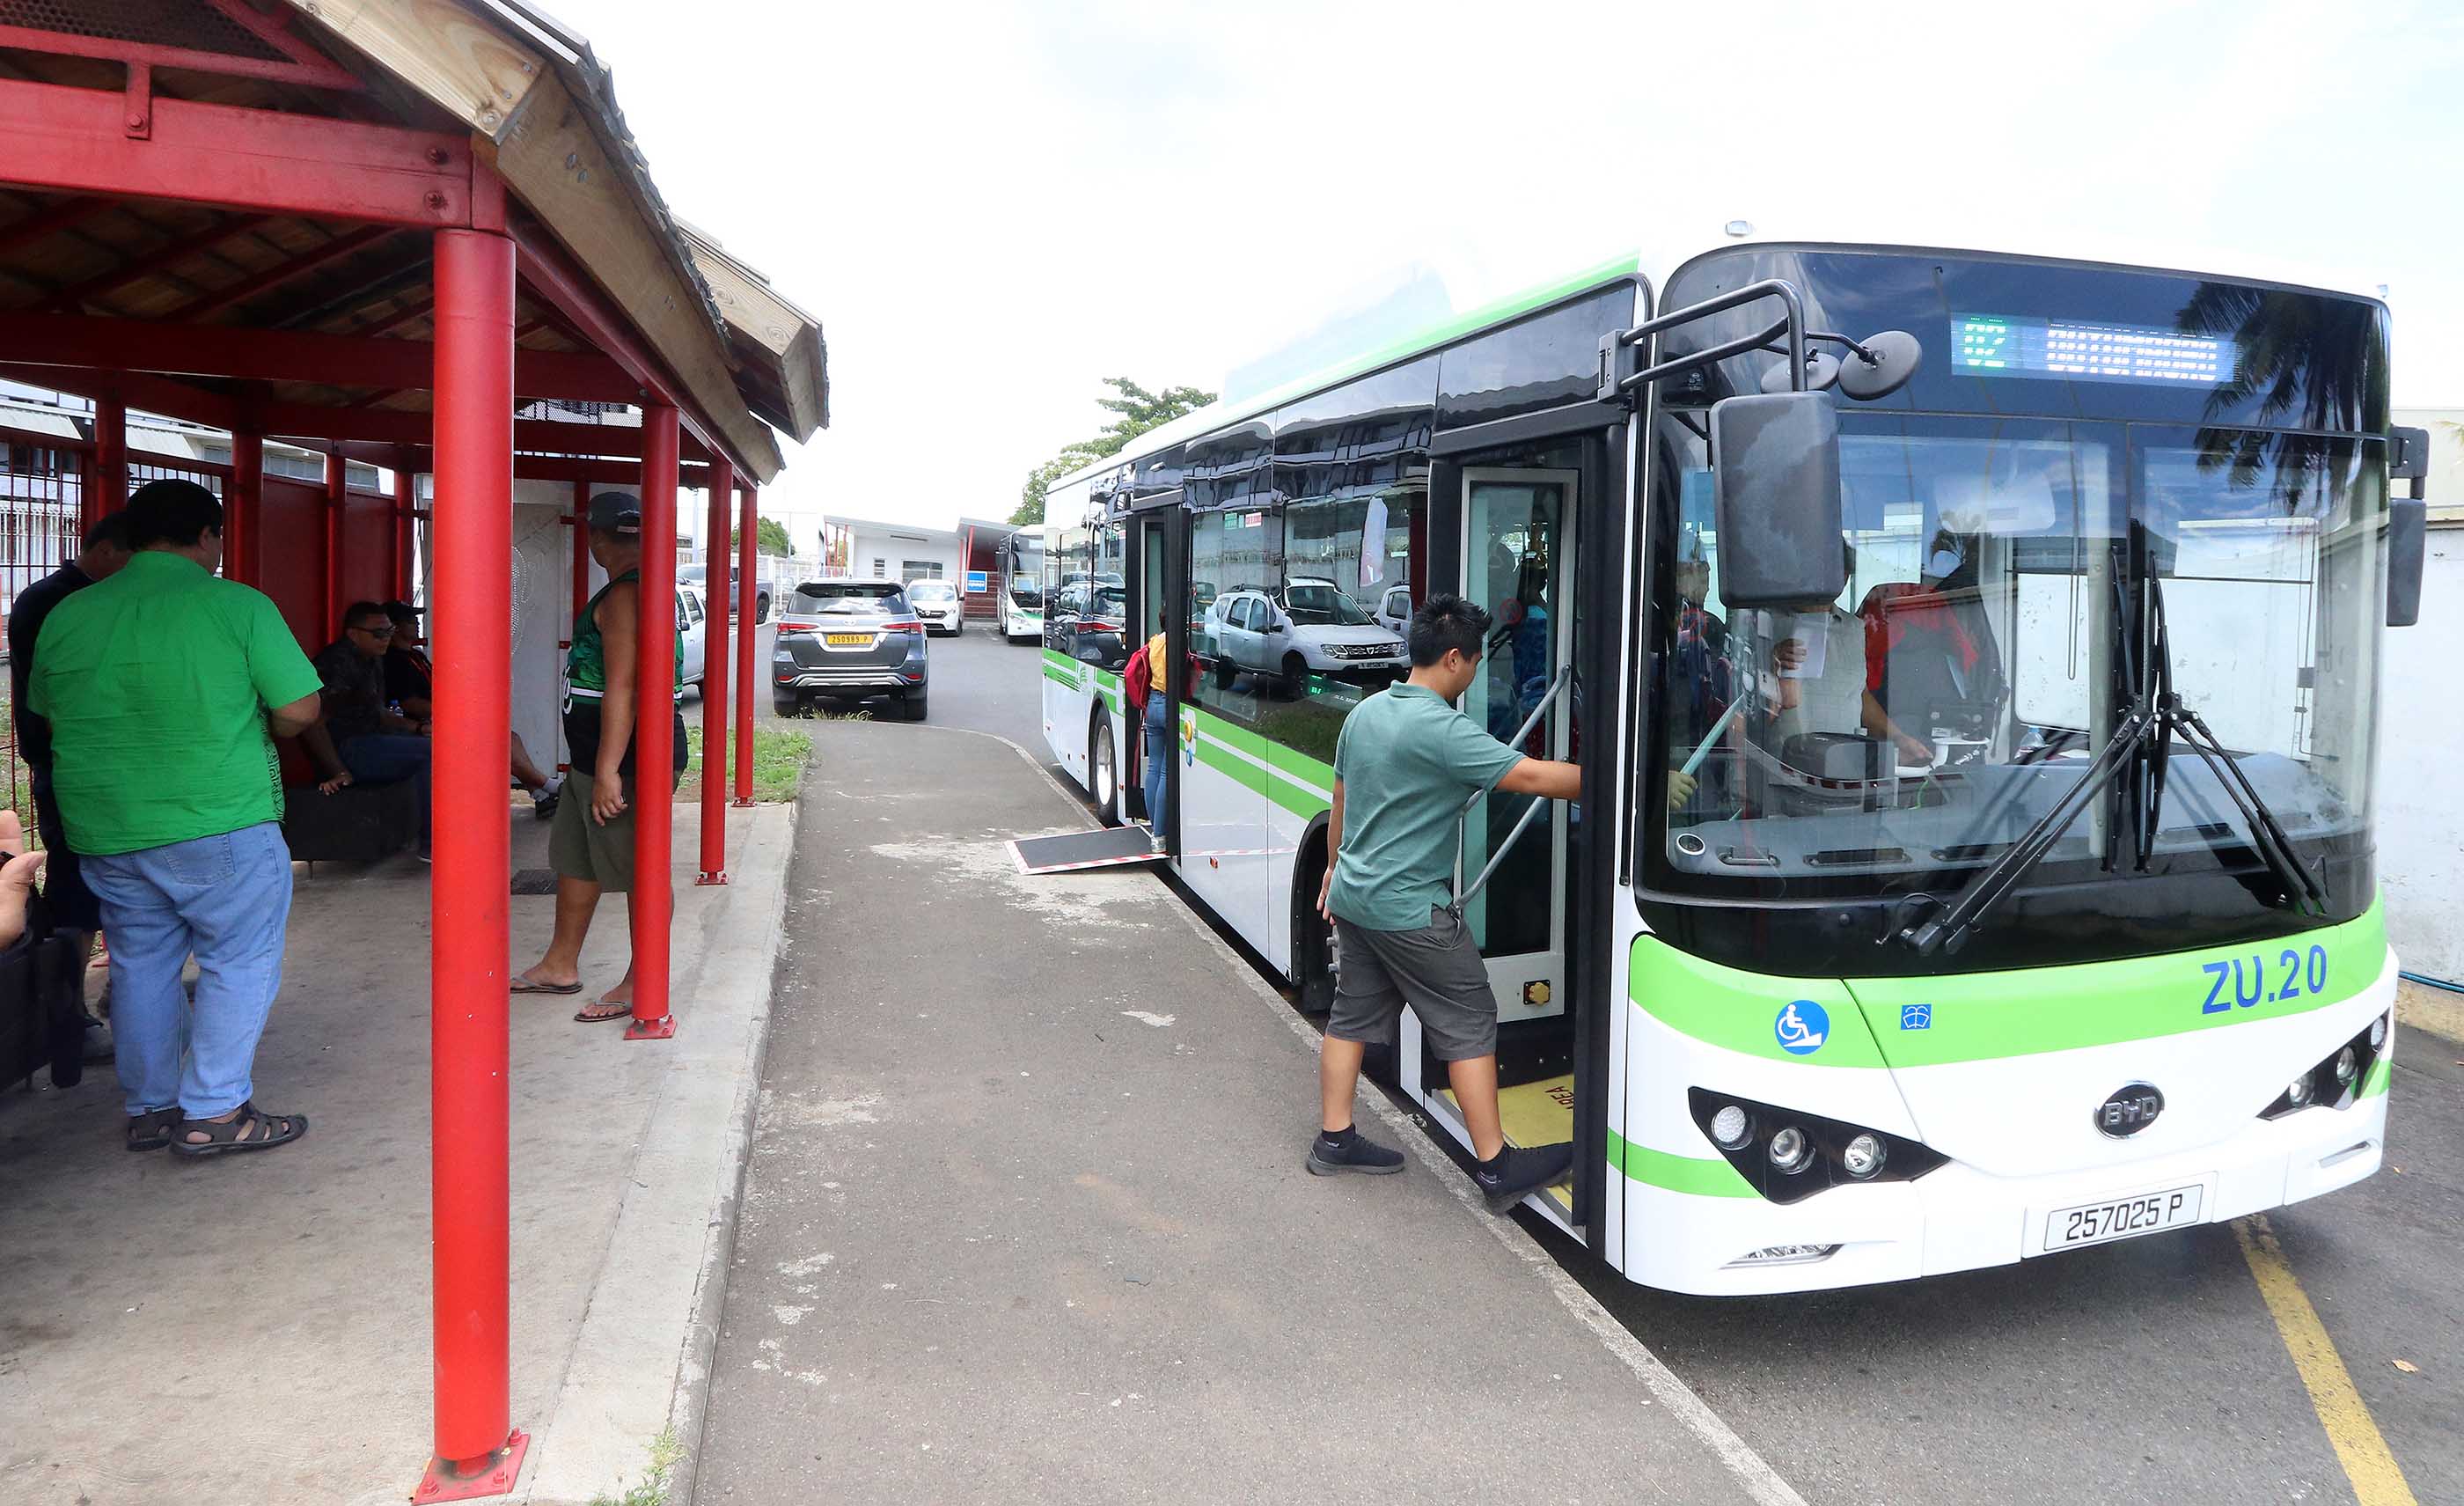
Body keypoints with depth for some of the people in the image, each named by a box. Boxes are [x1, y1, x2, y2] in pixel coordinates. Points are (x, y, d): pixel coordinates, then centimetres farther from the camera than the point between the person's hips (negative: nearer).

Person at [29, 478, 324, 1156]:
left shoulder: (69, 613, 6)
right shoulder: (237, 605, -10)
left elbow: (46, 713, 17)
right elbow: (302, 708, -12)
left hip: (104, 827, 6)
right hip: (218, 821, -6)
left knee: (141, 963, 16)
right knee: (240, 959, 4)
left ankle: (149, 1109, 24)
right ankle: (213, 1112, 4)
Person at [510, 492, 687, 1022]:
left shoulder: (625, 595, -18)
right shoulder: (645, 587, 15)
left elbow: (622, 688, -26)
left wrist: (607, 771, -28)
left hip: (627, 759, -11)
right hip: (598, 757, 11)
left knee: (640, 870, -1)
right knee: (574, 857, 19)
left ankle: (641, 985, 8)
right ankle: (560, 966, 32)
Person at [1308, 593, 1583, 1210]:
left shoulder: (1366, 712, 7)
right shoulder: (1442, 730, -21)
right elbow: (1530, 776, -23)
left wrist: (1335, 866, 31)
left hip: (1352, 896, 9)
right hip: (1409, 910, -9)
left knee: (1354, 1014, 17)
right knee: (1470, 1025, 1)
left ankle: (1333, 1139, 26)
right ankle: (1496, 1167, 7)